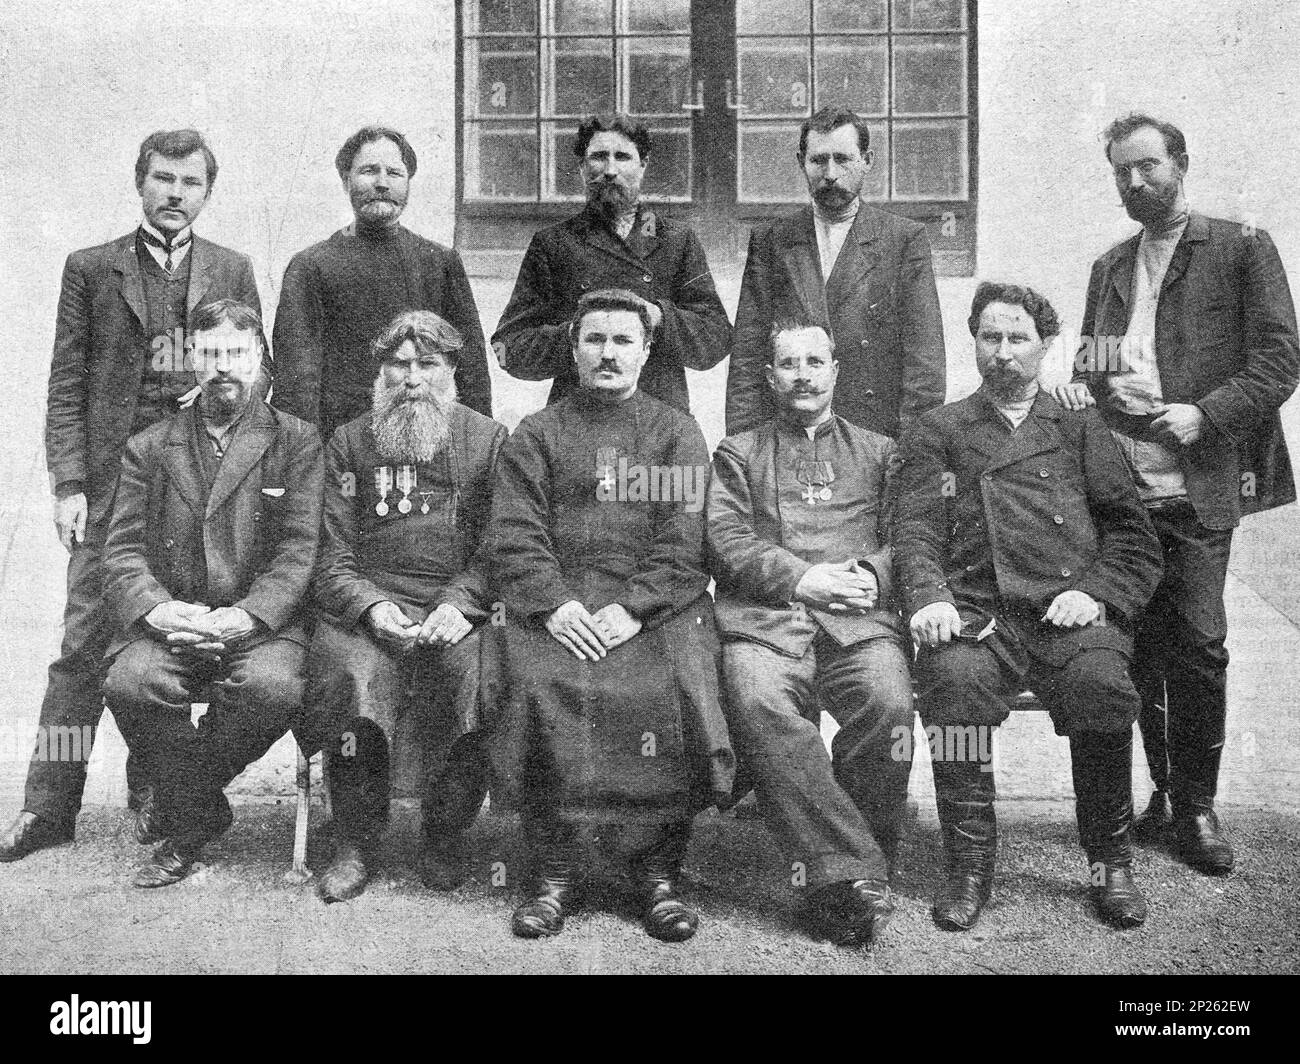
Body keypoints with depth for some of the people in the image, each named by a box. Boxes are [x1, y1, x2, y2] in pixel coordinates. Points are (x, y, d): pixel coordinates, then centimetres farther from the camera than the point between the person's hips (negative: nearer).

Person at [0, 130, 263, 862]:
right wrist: (69, 482, -6)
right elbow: (67, 386, 3)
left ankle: (155, 797, 16)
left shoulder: (232, 271, 12)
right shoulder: (91, 269, 8)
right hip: (111, 476, -1)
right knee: (84, 643, -2)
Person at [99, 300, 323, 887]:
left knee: (274, 687, -33)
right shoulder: (149, 448, 16)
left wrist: (245, 615, -19)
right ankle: (201, 816, -3)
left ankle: (180, 804, -2)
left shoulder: (297, 442, 8)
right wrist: (155, 609, -15)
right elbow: (122, 552, 7)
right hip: (169, 622, 2)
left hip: (261, 624, -2)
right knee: (130, 683, -30)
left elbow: (299, 549, -2)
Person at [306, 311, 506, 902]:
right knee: (350, 672, -30)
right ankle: (356, 842, -13)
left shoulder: (489, 441, 13)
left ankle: (446, 835, -9)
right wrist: (370, 606, -12)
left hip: (458, 607, 0)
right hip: (368, 605, 1)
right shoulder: (348, 443, 16)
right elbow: (332, 554, 8)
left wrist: (458, 605, -13)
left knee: (475, 670, -31)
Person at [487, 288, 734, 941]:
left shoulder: (676, 434, 16)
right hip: (558, 601, 0)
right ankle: (553, 873, -14)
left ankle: (658, 868, -10)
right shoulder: (535, 435, 18)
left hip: (659, 605, 0)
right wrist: (554, 604, -12)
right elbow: (514, 534, 5)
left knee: (676, 692, -28)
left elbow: (685, 540, 3)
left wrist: (634, 608, -13)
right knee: (542, 690, -29)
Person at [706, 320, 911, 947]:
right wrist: (799, 576, -6)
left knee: (889, 703, -32)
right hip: (764, 617, 0)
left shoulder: (878, 451, 28)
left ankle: (839, 875, -18)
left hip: (859, 617, 1)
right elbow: (724, 541, 8)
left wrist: (871, 573, -5)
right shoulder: (738, 453, 24)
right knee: (758, 703, -34)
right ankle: (855, 873, -31)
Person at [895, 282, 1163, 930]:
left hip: (1069, 615, 1)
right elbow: (916, 532, 8)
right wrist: (929, 596, -12)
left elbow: (1134, 538, 14)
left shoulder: (1079, 429, 21)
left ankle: (1110, 862, -11)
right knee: (954, 678, -33)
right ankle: (969, 865, -18)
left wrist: (1096, 592, -6)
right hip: (975, 614, 0)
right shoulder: (937, 432, 20)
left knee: (1100, 683, -31)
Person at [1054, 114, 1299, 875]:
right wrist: (1080, 390, 5)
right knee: (1142, 647, 5)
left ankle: (1198, 805, 9)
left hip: (1196, 486, -4)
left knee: (1198, 645, -5)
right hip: (1119, 484, 4)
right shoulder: (1110, 267, 20)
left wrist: (1204, 415, -14)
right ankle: (1163, 791, 18)